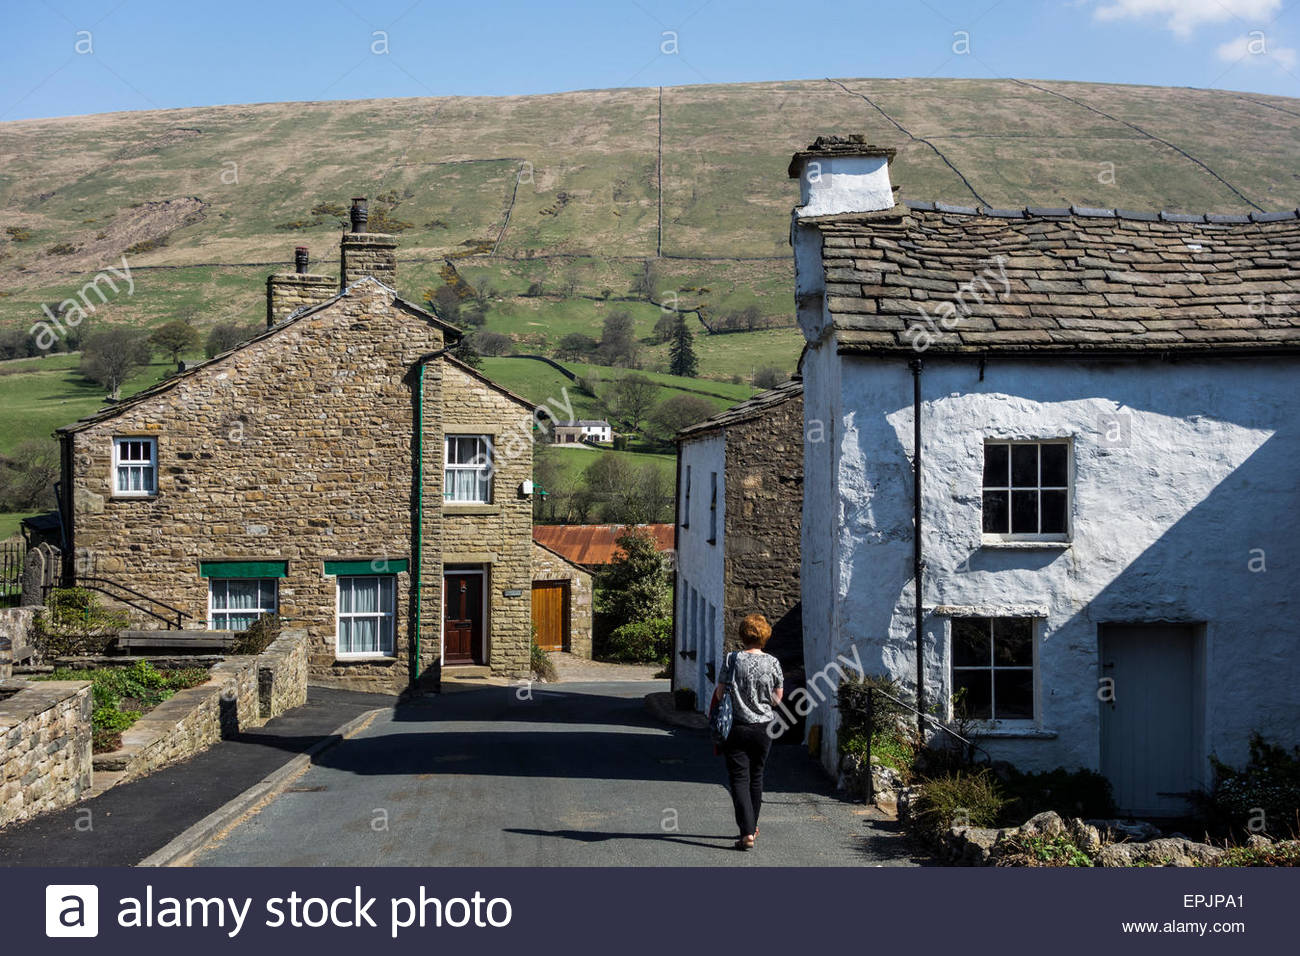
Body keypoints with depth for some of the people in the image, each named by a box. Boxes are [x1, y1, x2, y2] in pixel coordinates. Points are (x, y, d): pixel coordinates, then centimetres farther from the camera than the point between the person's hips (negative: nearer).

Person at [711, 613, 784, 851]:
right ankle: (752, 828, 30)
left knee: (739, 779, -1)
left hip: (739, 728, -3)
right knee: (756, 777, 18)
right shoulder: (772, 663, -4)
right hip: (764, 728, 3)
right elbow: (777, 699, 5)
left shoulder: (732, 660, -9)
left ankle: (747, 833, -13)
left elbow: (719, 694, -5)